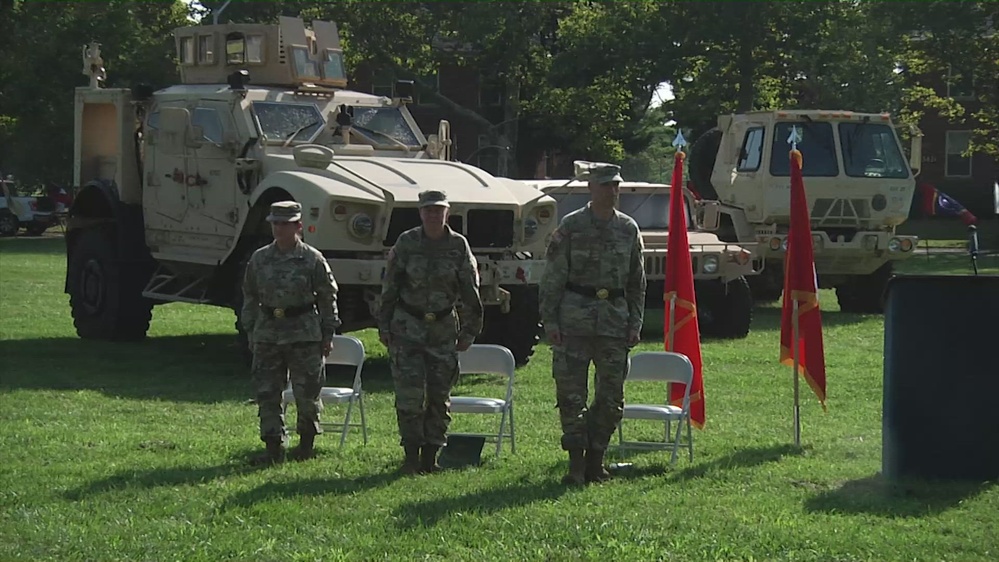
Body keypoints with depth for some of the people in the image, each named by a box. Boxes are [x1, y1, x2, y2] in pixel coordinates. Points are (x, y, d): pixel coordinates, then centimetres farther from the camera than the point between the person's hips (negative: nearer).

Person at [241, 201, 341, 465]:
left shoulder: (312, 259, -2)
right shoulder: (260, 258, 7)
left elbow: (328, 298, 2)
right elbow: (250, 297, 15)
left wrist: (328, 334, 0)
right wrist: (250, 331, 11)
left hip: (304, 333, -3)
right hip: (268, 331, 3)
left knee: (307, 391, 2)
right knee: (267, 392, 1)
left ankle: (307, 440, 23)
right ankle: (274, 447, 7)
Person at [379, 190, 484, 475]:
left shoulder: (458, 246, 0)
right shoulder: (406, 243, -2)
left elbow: (471, 292, 6)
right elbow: (389, 288, 3)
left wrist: (469, 331, 4)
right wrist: (384, 328, 2)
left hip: (444, 329, 2)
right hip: (408, 327, -2)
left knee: (440, 395, 3)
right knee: (410, 392, -9)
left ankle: (430, 456, 12)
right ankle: (411, 455, -1)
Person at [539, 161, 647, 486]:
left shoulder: (628, 229, 10)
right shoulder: (571, 226, 0)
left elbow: (637, 282, 14)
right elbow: (552, 278, 0)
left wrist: (635, 324, 7)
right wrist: (549, 321, -6)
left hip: (615, 320, 3)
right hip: (575, 319, -3)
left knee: (612, 397, 4)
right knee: (570, 393, -3)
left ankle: (595, 460, 16)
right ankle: (576, 462, 5)